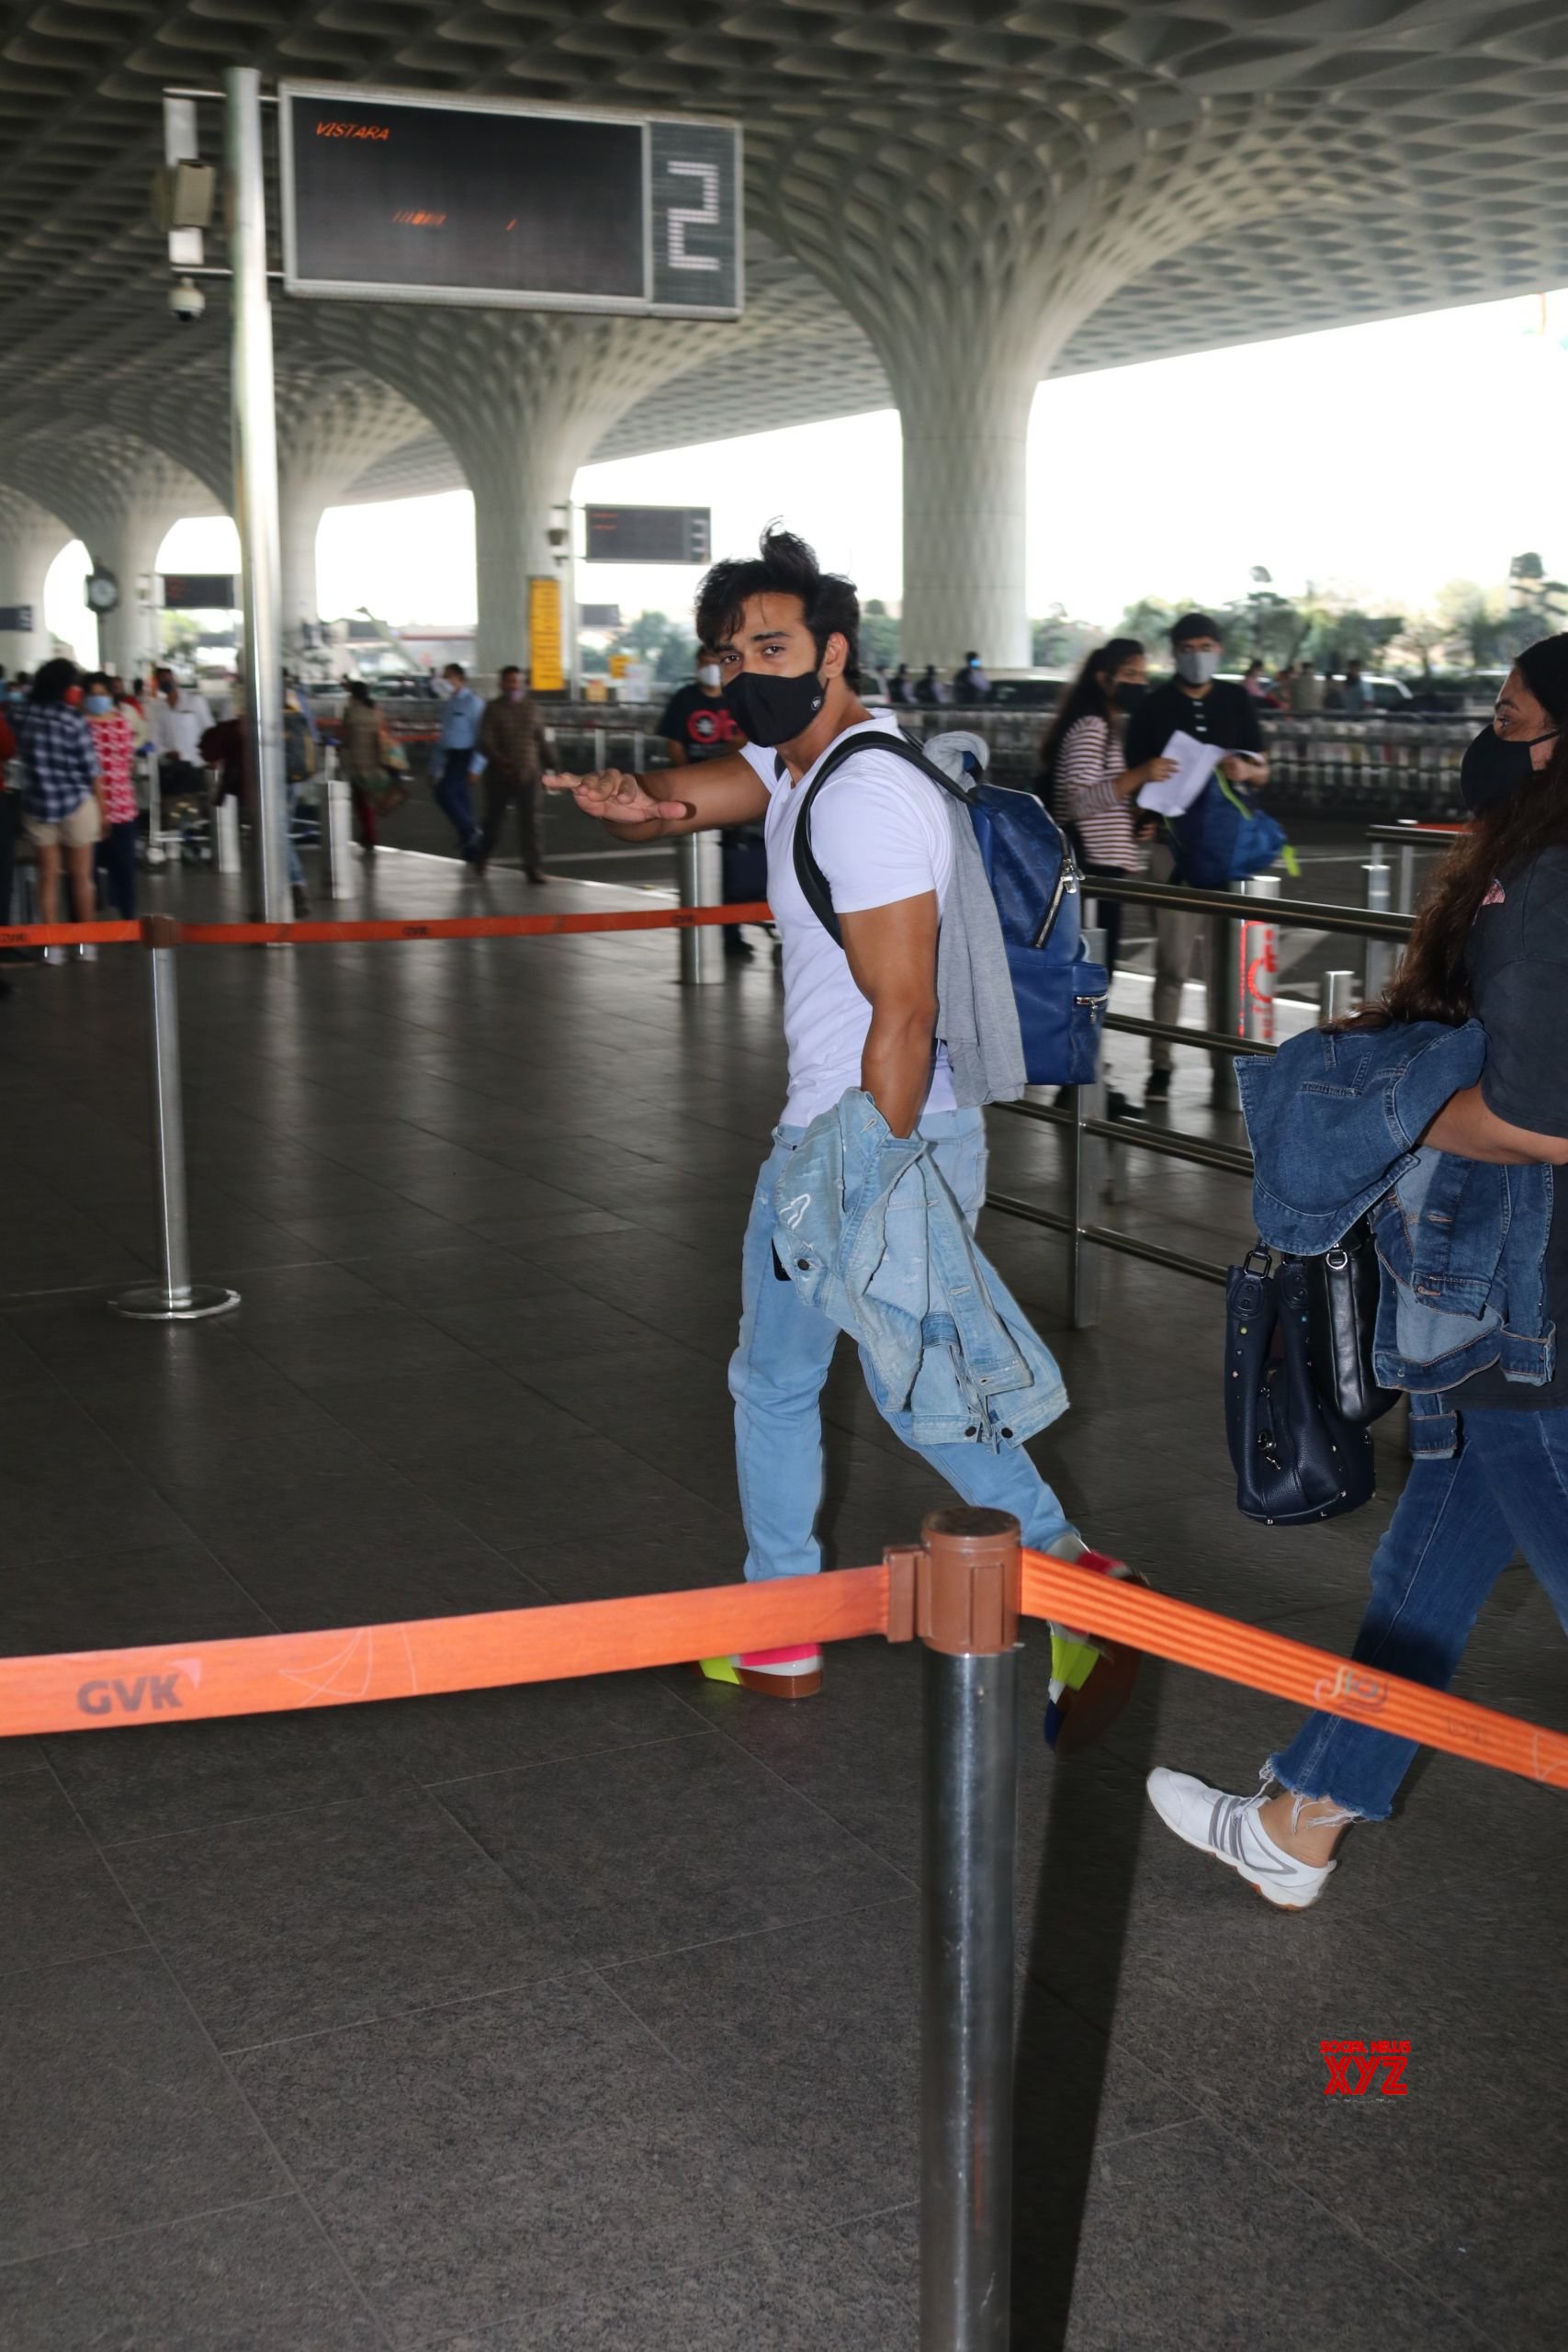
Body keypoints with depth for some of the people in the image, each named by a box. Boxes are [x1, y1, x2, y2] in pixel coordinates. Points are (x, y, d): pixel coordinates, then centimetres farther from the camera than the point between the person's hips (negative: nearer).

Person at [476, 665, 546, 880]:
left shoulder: (530, 709, 8)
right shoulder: (493, 710, -5)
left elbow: (539, 739, 18)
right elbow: (485, 743, -15)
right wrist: (500, 760, -31)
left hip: (528, 774, 2)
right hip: (499, 775, -2)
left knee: (530, 822, -7)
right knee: (494, 818, 10)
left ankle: (534, 868, -9)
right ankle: (482, 857, 35)